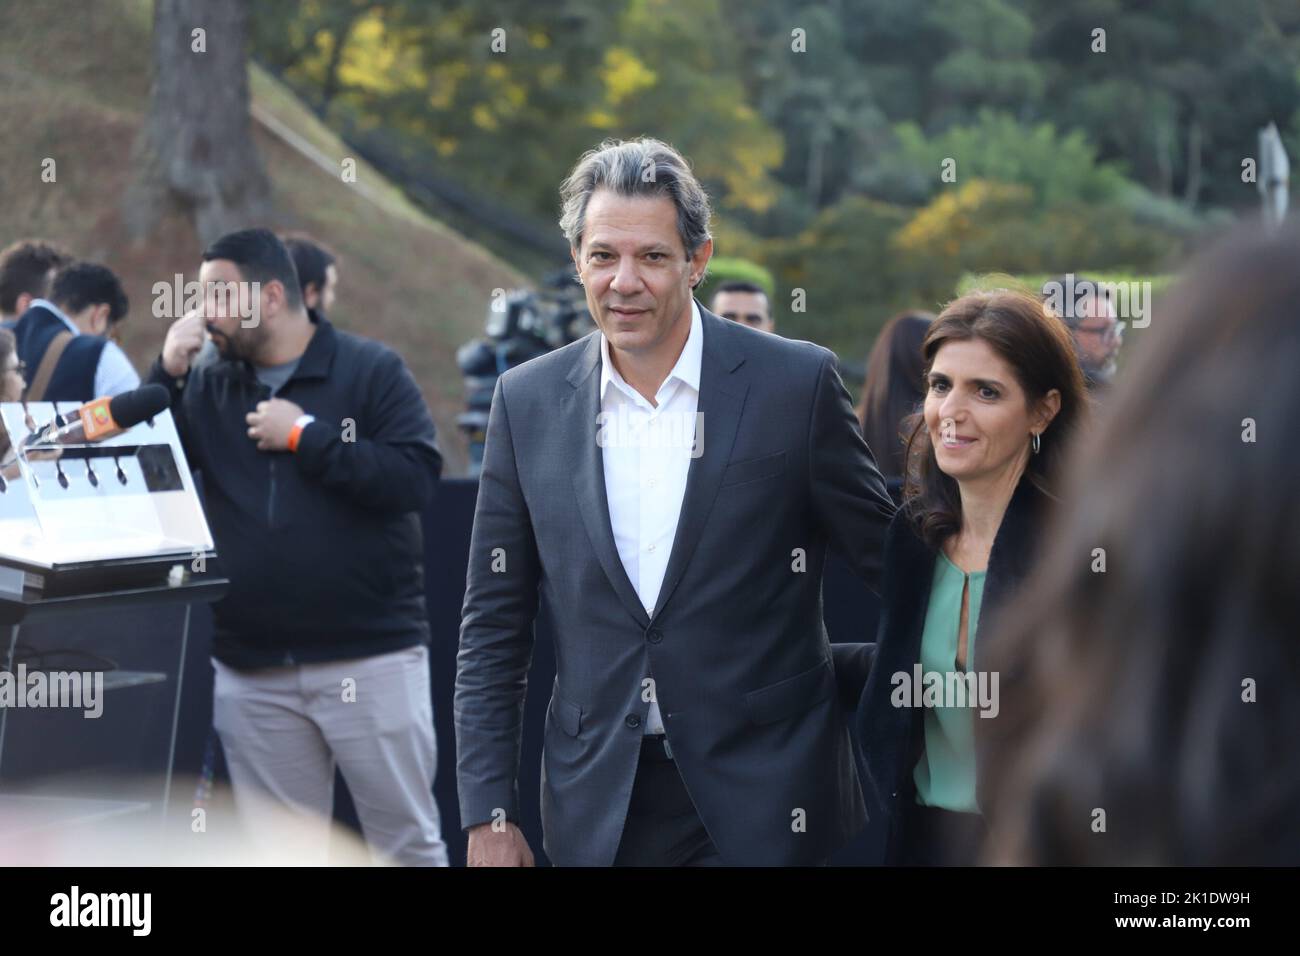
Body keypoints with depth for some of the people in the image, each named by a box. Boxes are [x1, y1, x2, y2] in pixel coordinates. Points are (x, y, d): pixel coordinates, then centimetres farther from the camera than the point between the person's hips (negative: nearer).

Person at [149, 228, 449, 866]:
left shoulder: (370, 371, -3)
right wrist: (167, 374, -7)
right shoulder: (207, 386, 9)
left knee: (408, 842, 3)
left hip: (370, 658, -4)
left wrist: (306, 436, -14)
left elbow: (416, 478, -14)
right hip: (252, 672, 4)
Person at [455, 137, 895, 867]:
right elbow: (493, 629, 5)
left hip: (766, 805, -2)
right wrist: (489, 814, 2)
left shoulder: (797, 384, -6)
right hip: (599, 806, 2)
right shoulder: (528, 402, 2)